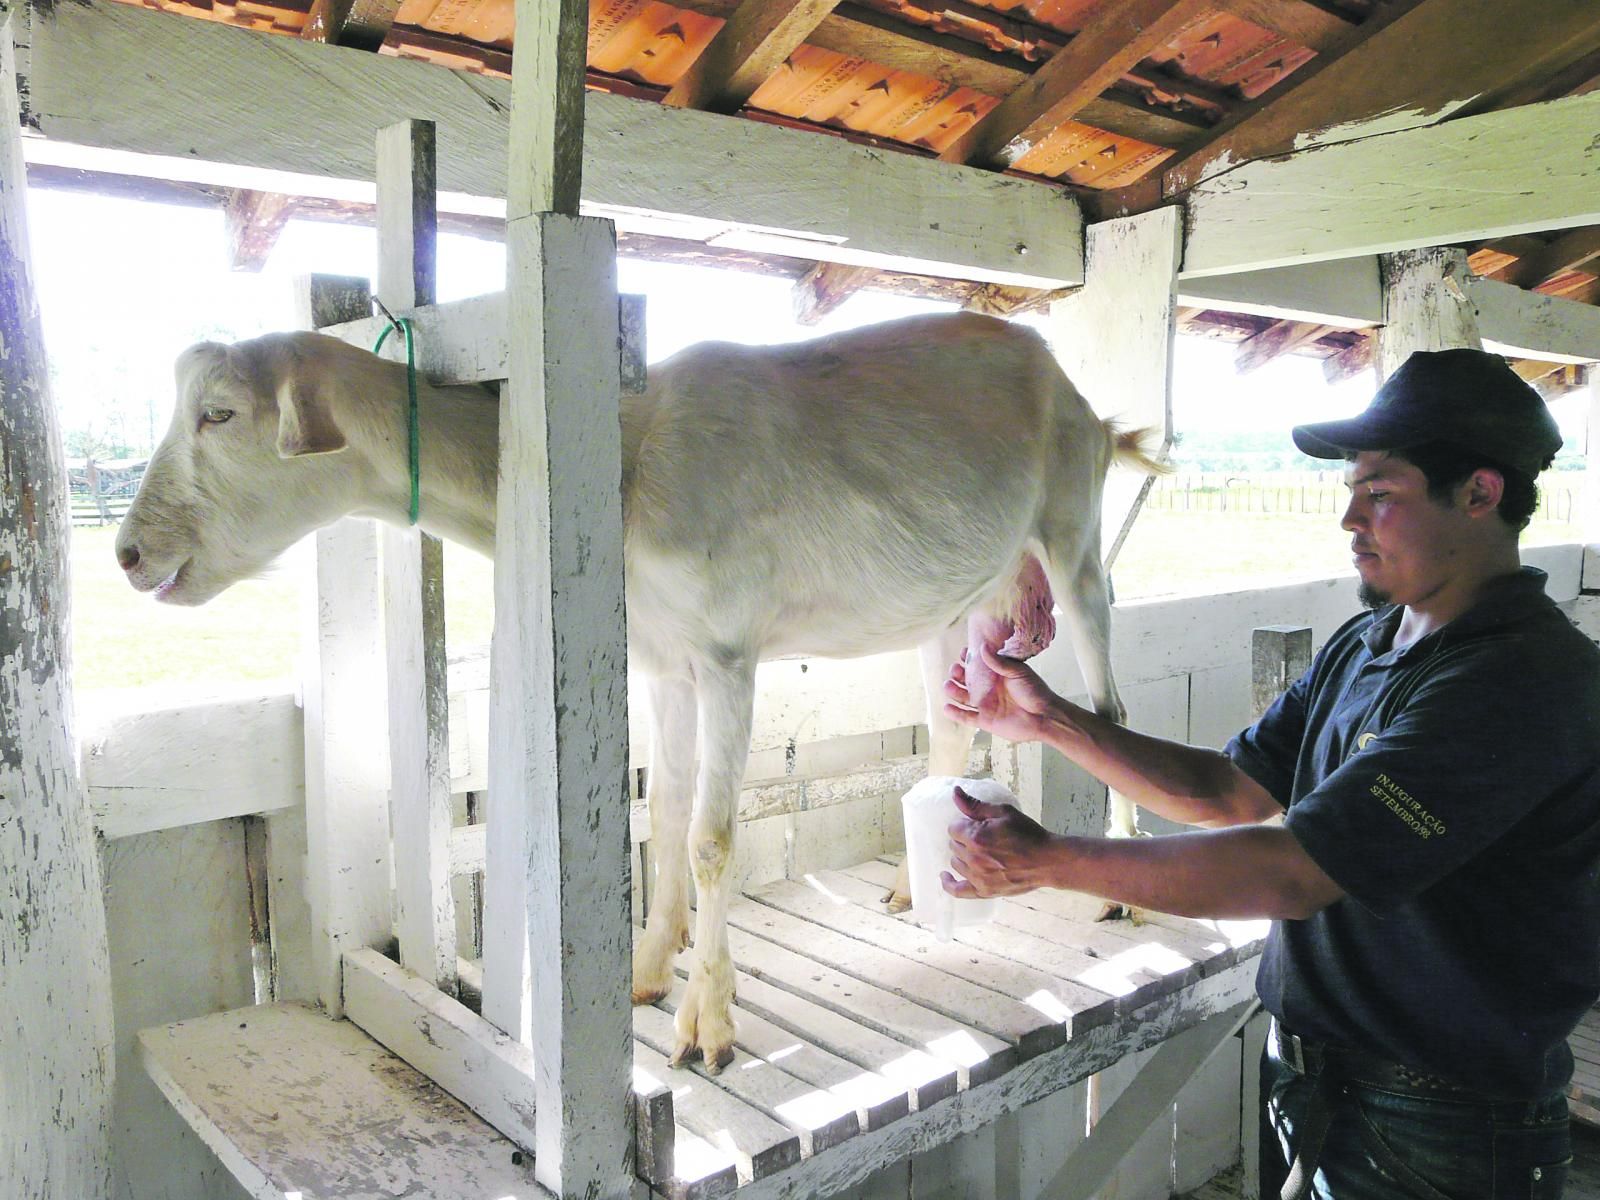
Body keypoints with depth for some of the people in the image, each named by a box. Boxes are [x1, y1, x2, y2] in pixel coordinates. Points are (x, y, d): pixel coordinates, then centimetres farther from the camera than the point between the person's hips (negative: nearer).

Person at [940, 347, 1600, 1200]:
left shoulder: (1527, 678, -25)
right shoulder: (1365, 644, 4)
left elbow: (1291, 871, -30)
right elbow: (1228, 790, 5)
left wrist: (1047, 861, -26)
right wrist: (1052, 723, -4)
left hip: (1437, 1131, -7)